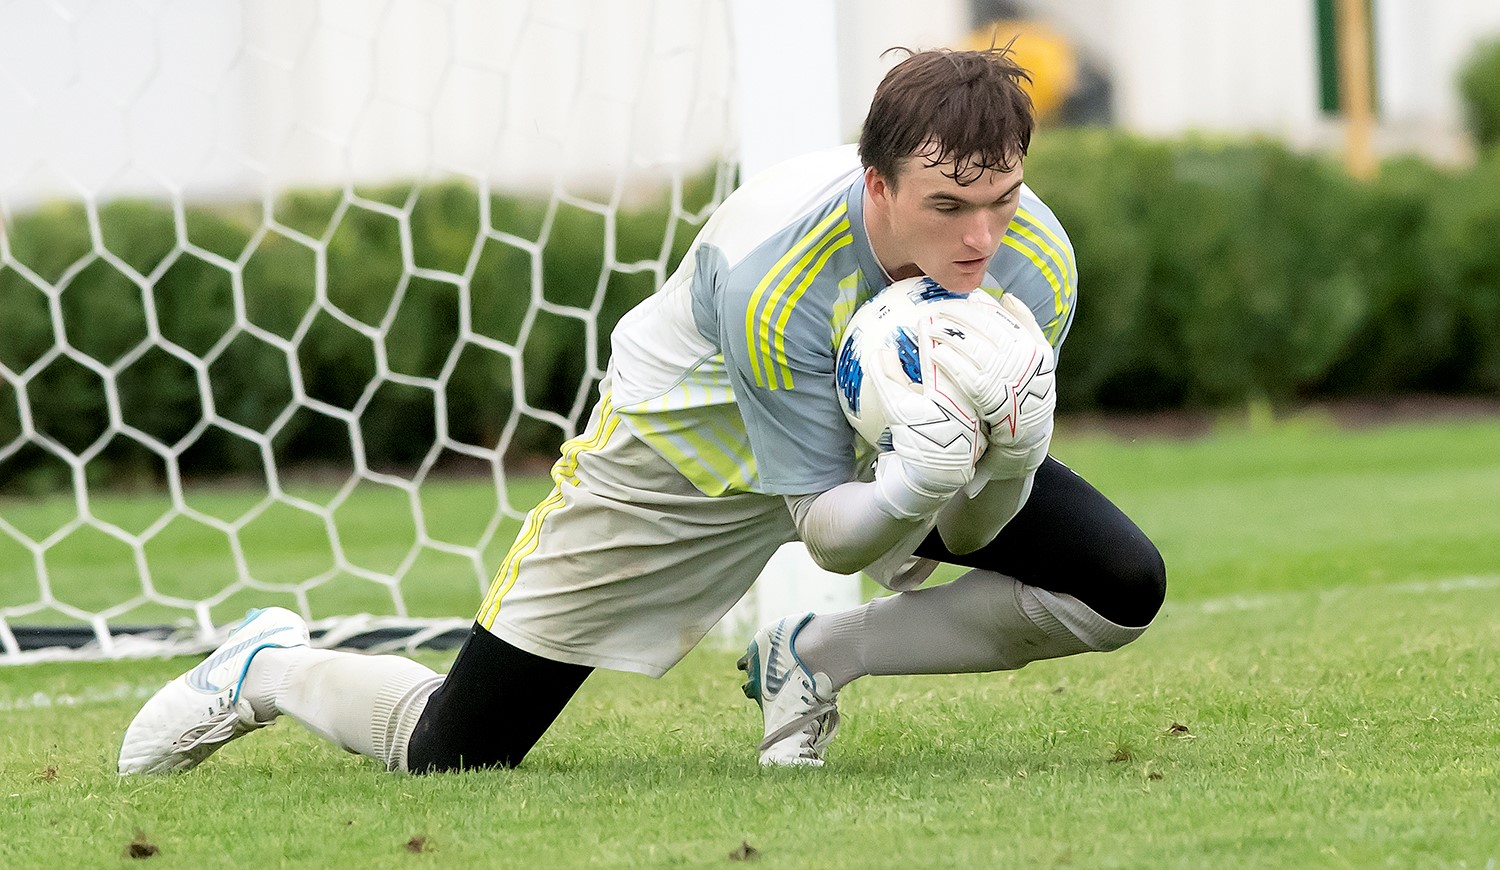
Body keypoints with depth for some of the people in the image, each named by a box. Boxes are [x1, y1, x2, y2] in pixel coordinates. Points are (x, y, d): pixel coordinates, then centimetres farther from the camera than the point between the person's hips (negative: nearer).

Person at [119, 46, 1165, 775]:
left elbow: (978, 531, -18)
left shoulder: (1033, 263, -28)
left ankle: (807, 662, 1)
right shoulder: (774, 273, -41)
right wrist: (915, 481, -53)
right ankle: (269, 670, 30)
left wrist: (1008, 453, -41)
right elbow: (830, 534, -32)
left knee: (1121, 587, -15)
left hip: (885, 430, 4)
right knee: (451, 754, -3)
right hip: (689, 445, -4)